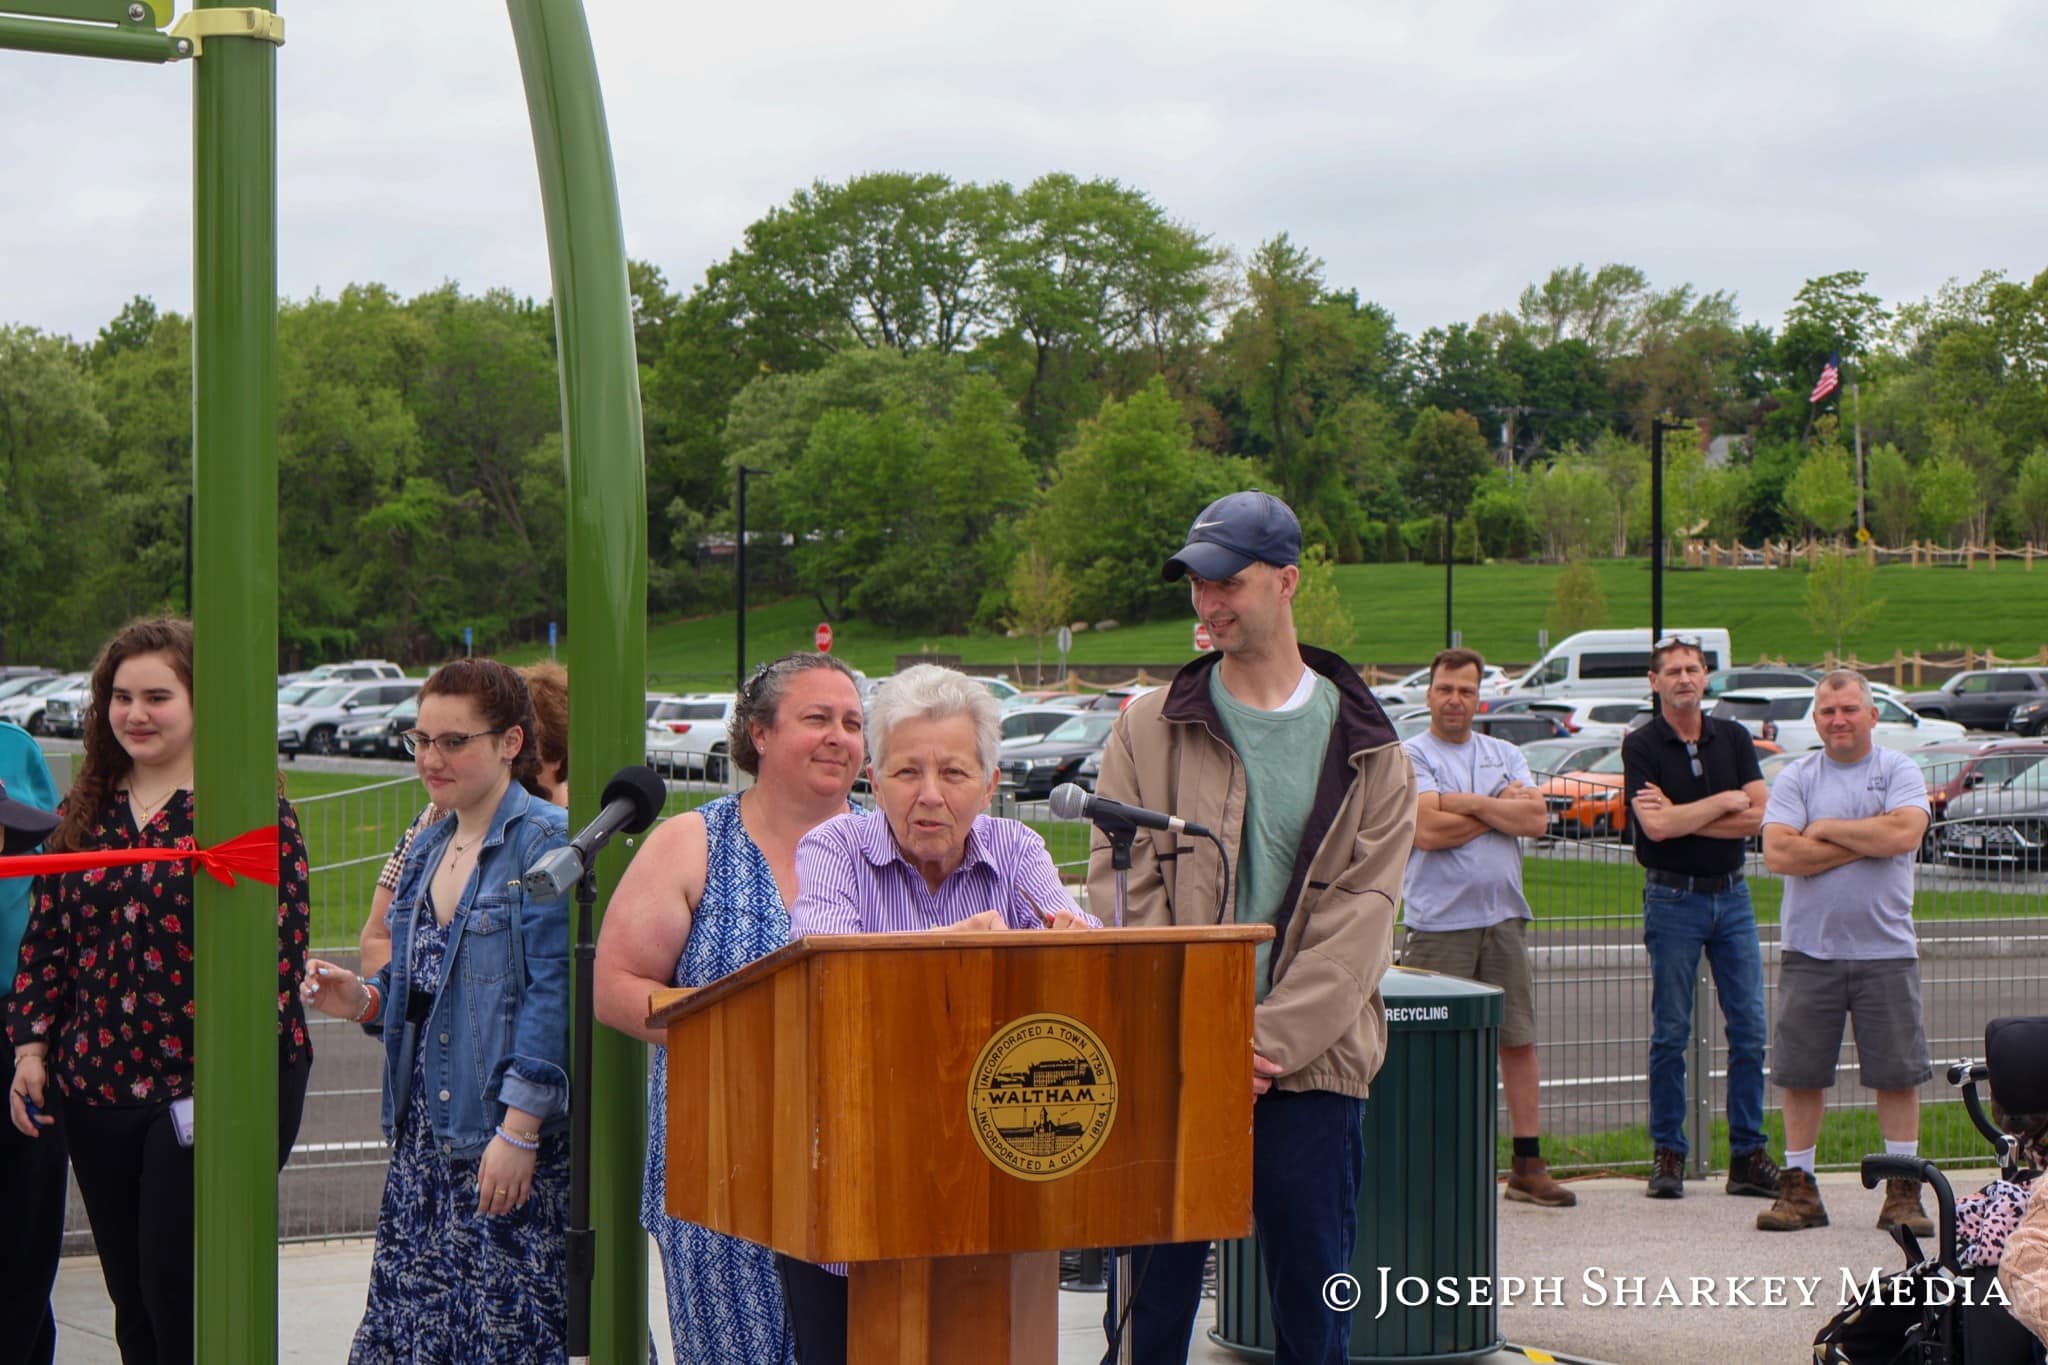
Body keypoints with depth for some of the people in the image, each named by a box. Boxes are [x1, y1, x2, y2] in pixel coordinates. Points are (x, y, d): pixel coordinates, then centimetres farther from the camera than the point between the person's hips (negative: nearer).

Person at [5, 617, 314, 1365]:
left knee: (181, 1296, -6)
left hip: (212, 1088, -6)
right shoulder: (86, 811, 12)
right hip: (95, 1090, 6)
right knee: (133, 1303, 10)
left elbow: (278, 945, -12)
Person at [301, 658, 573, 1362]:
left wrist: (519, 1129, -21)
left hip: (508, 1133, -8)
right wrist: (364, 999, 3)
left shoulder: (546, 841, -11)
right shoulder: (429, 847, 16)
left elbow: (553, 994, -17)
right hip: (426, 1135, 8)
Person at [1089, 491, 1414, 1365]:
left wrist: (1270, 1040, -13)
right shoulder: (1150, 729, 7)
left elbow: (1360, 916, -2)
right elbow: (1122, 893, 0)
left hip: (1312, 1065, 0)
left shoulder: (1365, 747, 6)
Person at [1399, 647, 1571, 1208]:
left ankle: (1527, 1164, 11)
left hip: (1502, 916, 5)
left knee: (1519, 1038, 6)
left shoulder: (1504, 755, 14)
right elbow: (1428, 831, -16)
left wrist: (1466, 802, -9)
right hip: (1439, 923, -5)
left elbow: (1537, 819, -1)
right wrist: (1501, 808, -4)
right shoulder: (1410, 756, -1)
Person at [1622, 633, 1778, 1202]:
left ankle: (1748, 1155, 7)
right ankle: (1668, 1155, 8)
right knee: (1670, 1033, 0)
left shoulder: (1734, 739, 7)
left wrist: (1682, 819, -11)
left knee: (1749, 1029, 1)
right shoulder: (1641, 746, -4)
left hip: (1732, 894, 3)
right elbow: (1656, 826, -18)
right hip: (1673, 898, -3)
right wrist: (1726, 801, -9)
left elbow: (1760, 817, -5)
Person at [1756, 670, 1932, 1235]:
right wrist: (1866, 841, -9)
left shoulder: (1899, 770, 3)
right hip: (1810, 950, 1)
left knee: (1899, 1072, 2)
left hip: (1886, 950, -1)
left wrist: (1826, 829, -7)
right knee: (1800, 1072, 4)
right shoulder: (1796, 778, 5)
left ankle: (1902, 1193, 10)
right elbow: (1779, 853, -10)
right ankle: (1799, 1188, 13)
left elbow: (1905, 833, -16)